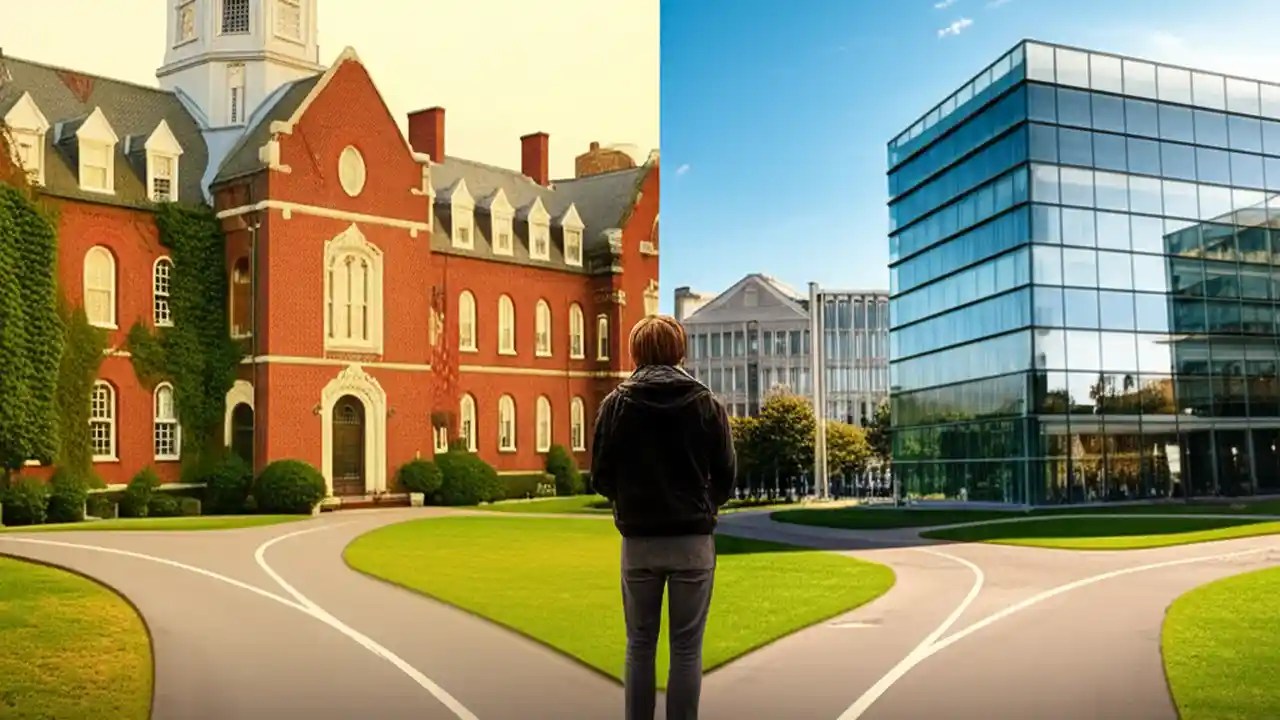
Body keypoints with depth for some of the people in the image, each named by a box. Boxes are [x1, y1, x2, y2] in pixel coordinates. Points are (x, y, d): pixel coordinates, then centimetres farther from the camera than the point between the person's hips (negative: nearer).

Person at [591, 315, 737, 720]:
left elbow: (601, 478, 0)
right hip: (693, 539, 0)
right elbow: (726, 476, 0)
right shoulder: (706, 404, -3)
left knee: (640, 644, 12)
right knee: (687, 648, 6)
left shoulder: (616, 404, -3)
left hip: (639, 541, 1)